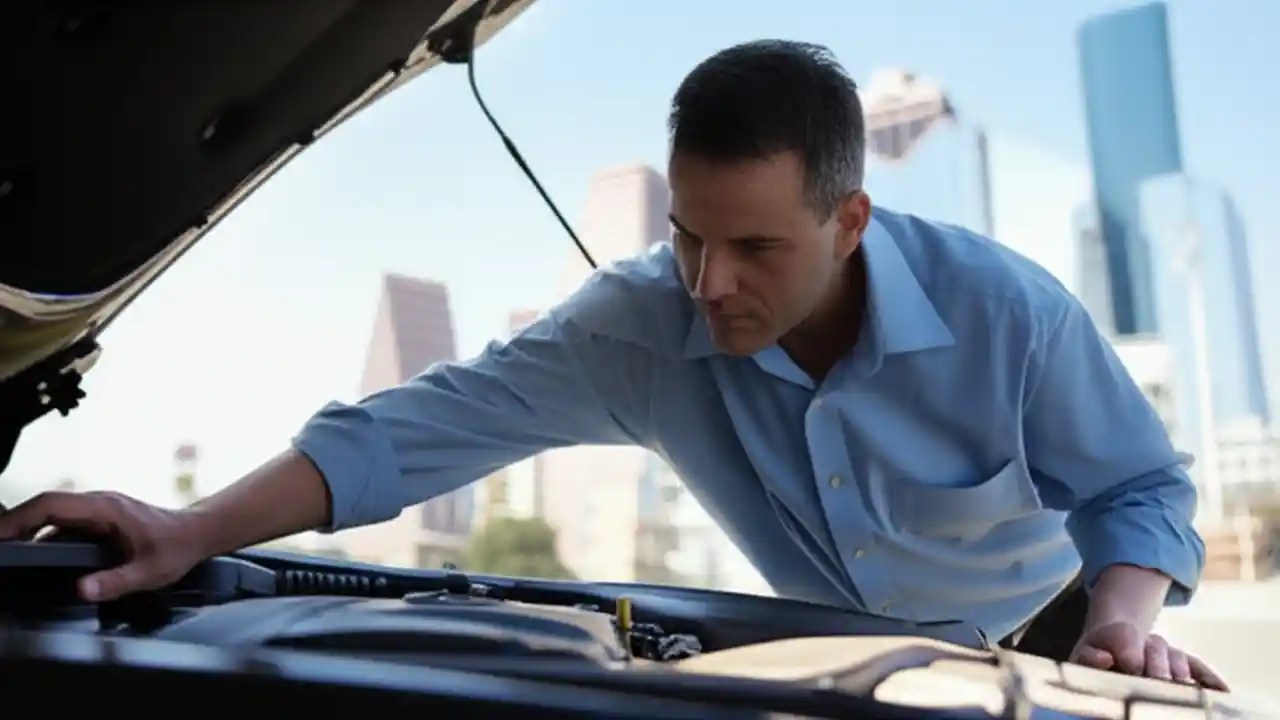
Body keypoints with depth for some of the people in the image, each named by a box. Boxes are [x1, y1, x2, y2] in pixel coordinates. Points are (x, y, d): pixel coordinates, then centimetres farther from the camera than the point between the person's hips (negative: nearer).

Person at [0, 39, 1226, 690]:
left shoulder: (1005, 312, -26)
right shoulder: (642, 323, -23)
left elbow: (1141, 490, -14)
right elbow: (439, 418, -27)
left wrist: (1123, 625, -36)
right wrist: (196, 532, -35)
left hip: (1036, 649, -1)